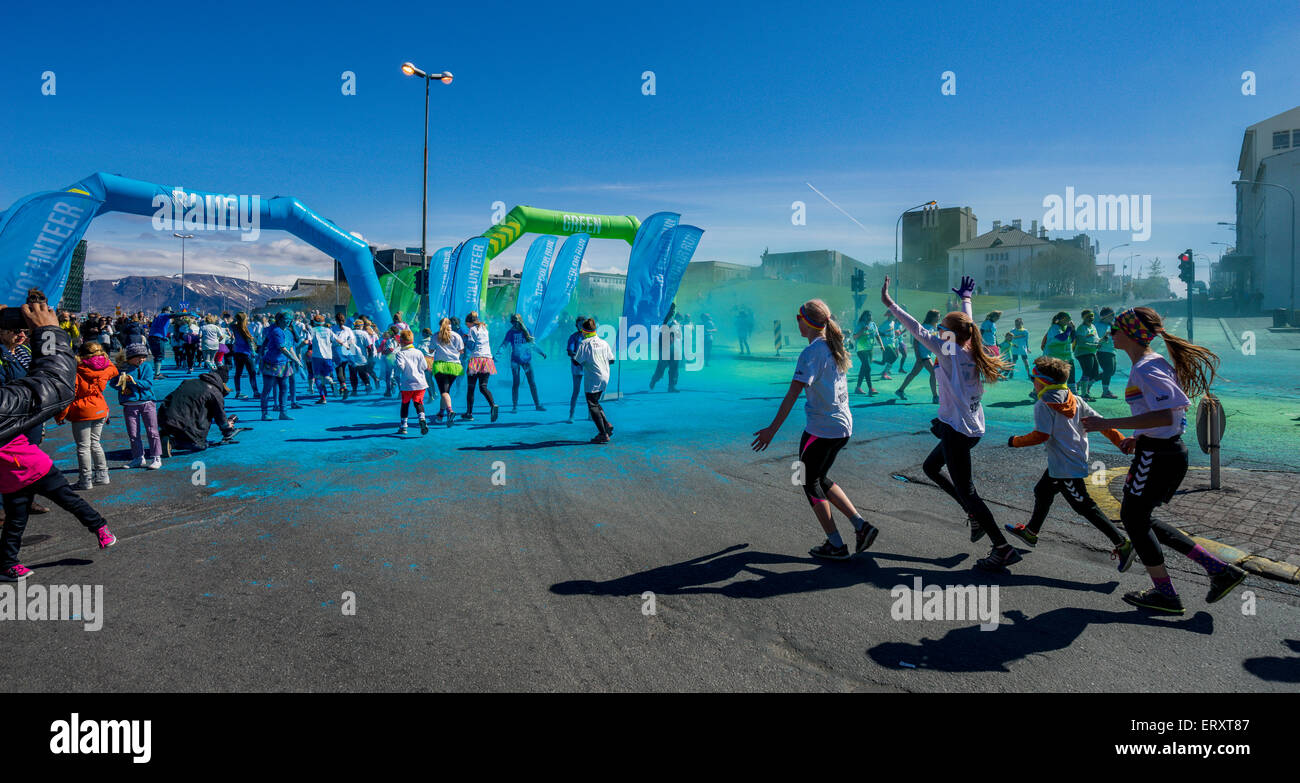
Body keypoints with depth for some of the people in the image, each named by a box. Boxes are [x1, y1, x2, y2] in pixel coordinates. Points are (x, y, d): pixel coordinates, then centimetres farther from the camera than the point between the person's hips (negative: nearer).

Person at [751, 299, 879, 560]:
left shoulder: (811, 352, -16)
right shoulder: (835, 348, 9)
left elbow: (794, 393, -23)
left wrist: (772, 428, -24)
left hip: (821, 429, -8)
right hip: (843, 426, 8)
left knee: (810, 483, 7)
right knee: (820, 480, 21)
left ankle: (836, 545, 9)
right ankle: (861, 525, 13)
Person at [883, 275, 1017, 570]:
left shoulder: (950, 352, -15)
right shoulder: (972, 351, 6)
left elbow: (919, 331, -21)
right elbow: (967, 324, 25)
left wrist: (890, 305, -19)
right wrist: (965, 299, 42)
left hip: (957, 429, -9)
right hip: (972, 427, 9)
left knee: (965, 490, -3)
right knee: (931, 467, 25)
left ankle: (1003, 549, -1)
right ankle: (975, 515, 22)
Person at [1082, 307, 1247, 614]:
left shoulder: (1145, 370, -20)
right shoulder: (1155, 362, 12)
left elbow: (1165, 416, -30)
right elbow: (1172, 411, 19)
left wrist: (1108, 424, -28)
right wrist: (1138, 438, 16)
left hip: (1157, 456, -10)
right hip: (1169, 450, 10)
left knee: (1132, 516, 5)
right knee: (1138, 518, 17)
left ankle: (1165, 593, 17)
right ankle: (1218, 569, 18)